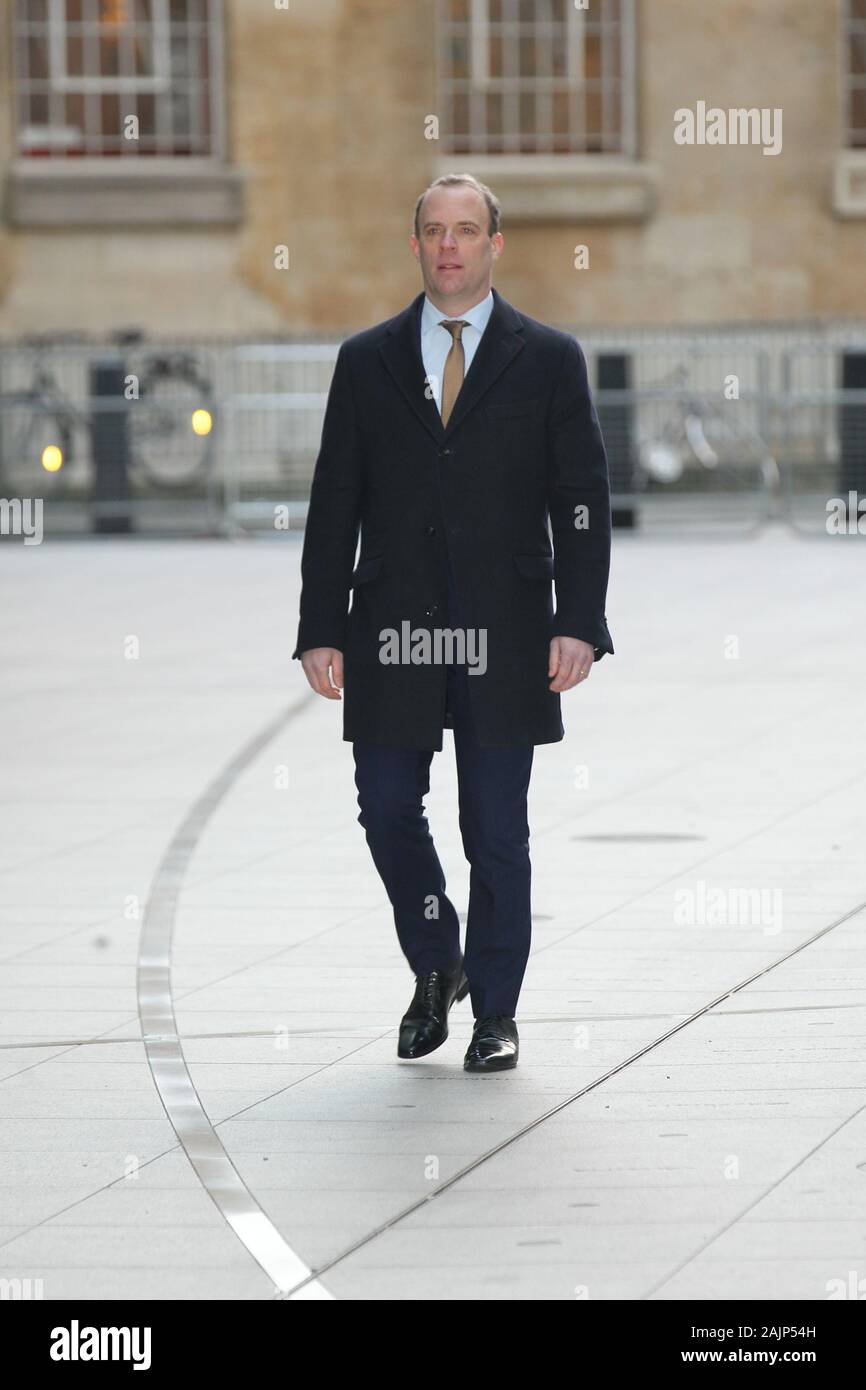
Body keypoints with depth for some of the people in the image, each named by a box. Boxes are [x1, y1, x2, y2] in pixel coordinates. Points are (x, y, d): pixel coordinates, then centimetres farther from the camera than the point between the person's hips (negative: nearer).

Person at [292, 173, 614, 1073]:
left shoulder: (548, 360, 4)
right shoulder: (367, 361, 9)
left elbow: (582, 500, 1)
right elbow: (335, 503, 8)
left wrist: (579, 623, -9)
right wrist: (321, 629, 0)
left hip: (503, 636, -2)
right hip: (391, 630, 2)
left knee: (496, 830, 2)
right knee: (388, 812, 2)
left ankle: (494, 1009, 13)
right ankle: (436, 967, 25)